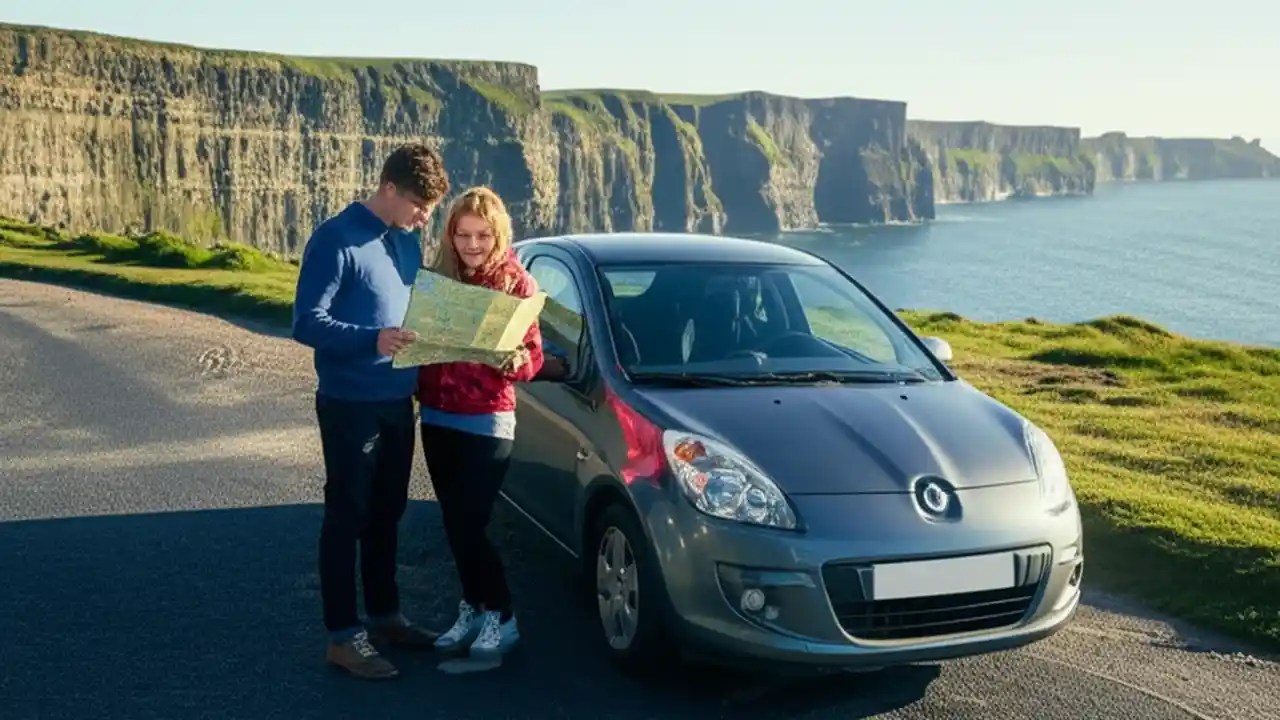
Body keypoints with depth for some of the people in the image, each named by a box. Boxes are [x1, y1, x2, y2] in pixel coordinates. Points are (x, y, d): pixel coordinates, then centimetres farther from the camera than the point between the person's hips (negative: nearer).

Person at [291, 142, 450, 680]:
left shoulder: (407, 241, 10)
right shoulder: (336, 239, -14)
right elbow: (307, 322, -19)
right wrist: (372, 338, -32)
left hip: (398, 401, 7)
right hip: (350, 404, -7)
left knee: (386, 514, 16)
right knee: (347, 517, 0)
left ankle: (385, 614, 29)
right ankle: (343, 636, 9)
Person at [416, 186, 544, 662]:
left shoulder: (517, 282, -5)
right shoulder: (437, 277, 6)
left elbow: (533, 357, -7)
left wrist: (514, 360, -27)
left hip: (487, 422, -5)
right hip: (437, 419, 5)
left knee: (469, 525, -6)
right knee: (455, 524, 11)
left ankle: (500, 616, 11)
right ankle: (474, 608, 27)